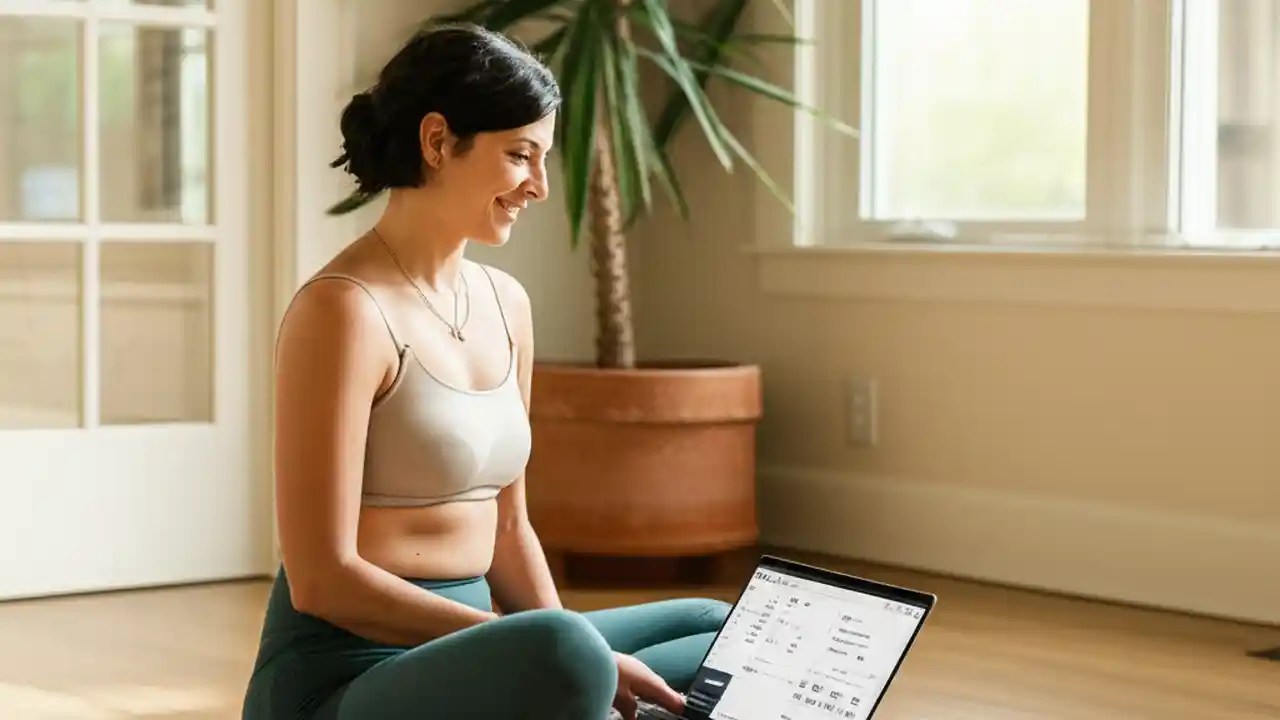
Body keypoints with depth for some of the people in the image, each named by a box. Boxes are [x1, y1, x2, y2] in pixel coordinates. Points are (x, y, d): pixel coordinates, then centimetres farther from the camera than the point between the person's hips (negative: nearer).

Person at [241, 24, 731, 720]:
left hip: (456, 654, 9)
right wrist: (556, 654, -21)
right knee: (564, 653, -37)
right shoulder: (344, 310, -15)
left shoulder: (505, 303, 11)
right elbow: (323, 580, -19)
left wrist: (575, 656, -2)